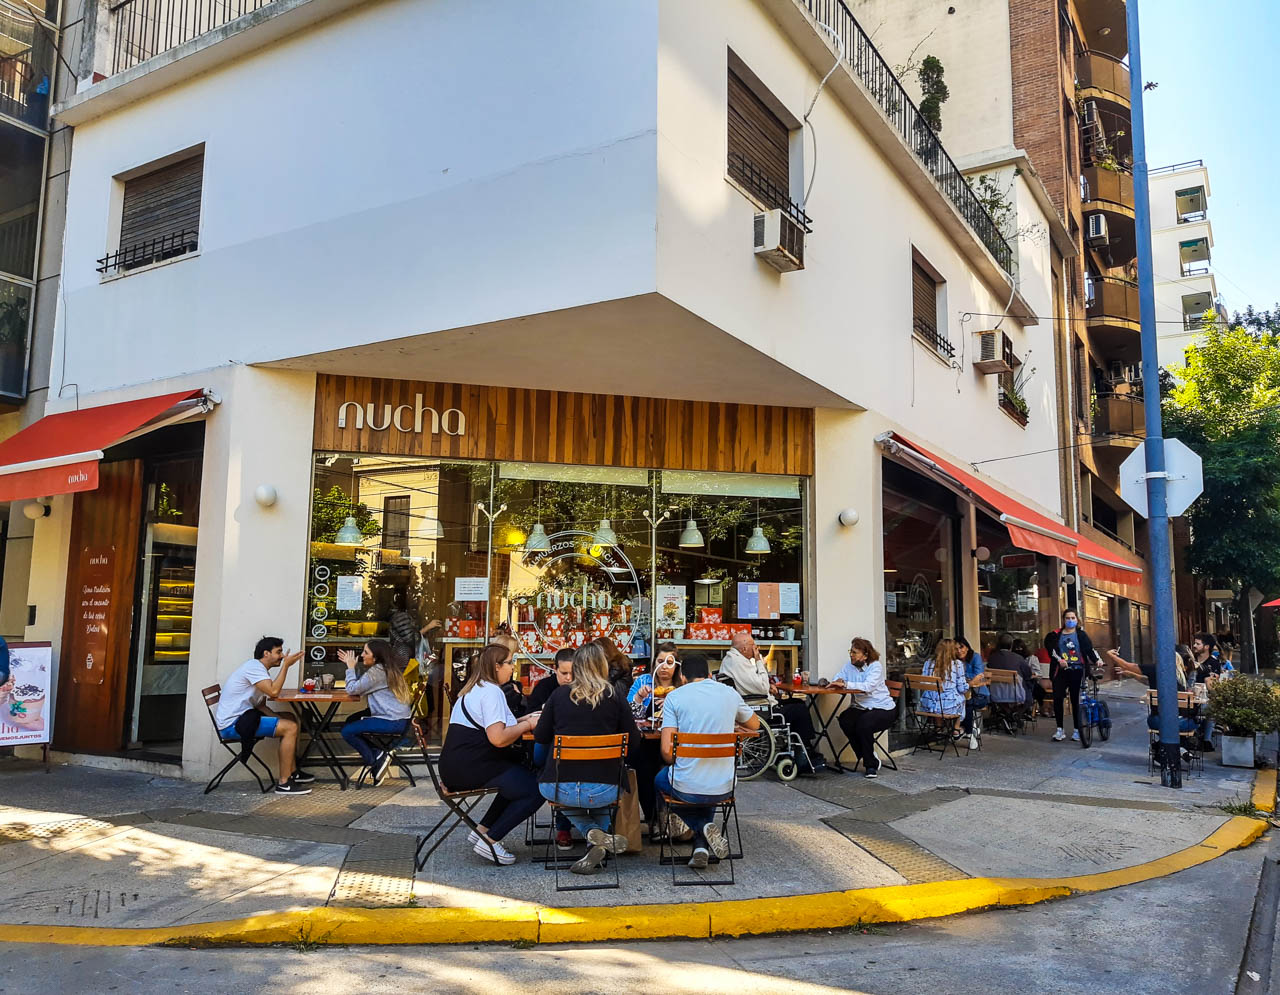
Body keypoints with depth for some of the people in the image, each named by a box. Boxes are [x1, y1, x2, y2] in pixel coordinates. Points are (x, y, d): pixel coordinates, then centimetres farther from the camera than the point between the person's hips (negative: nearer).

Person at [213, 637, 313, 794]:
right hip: (231, 725, -11)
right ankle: (284, 784, -13)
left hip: (242, 718, 11)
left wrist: (276, 718, -2)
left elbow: (259, 705, 14)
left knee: (291, 720, 15)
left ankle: (292, 773, 17)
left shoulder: (260, 669, 17)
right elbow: (273, 691, -26)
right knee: (290, 727, -16)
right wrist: (286, 665, -19)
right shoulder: (254, 666, -14)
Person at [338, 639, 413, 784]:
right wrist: (351, 665, 15)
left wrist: (350, 667, 1)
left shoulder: (376, 672, -13)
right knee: (351, 721, 22)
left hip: (392, 722, -10)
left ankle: (375, 761, 2)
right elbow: (360, 685, 17)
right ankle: (377, 755, 14)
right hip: (400, 718, 10)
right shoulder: (386, 668, 16)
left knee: (347, 731, -5)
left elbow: (352, 689, -12)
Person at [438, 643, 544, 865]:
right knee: (536, 789, -10)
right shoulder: (491, 691, -14)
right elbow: (498, 738, -23)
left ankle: (482, 831, 18)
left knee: (521, 778, 21)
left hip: (456, 767, 11)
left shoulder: (474, 689, 18)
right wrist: (527, 725, -9)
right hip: (470, 769, -11)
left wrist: (521, 721, 14)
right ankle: (489, 841, -6)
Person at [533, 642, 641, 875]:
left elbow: (540, 737, 8)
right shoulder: (615, 697, -2)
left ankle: (593, 834, 8)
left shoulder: (559, 695, 0)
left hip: (558, 788, 0)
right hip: (603, 790, 0)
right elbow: (633, 740, 3)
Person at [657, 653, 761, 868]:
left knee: (661, 779, 32)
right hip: (723, 789, 4)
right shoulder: (730, 693, 2)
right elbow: (754, 724, 22)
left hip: (686, 788, -4)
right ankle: (702, 844, 22)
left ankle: (703, 831, 11)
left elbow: (666, 751, -12)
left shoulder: (674, 696, -7)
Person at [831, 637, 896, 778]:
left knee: (863, 724, -32)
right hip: (861, 707, 6)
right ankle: (870, 759, -4)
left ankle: (871, 764, -10)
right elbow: (836, 680, 3)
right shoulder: (849, 666, 5)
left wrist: (845, 684, -34)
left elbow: (869, 686, -28)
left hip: (883, 708, -6)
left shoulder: (876, 666, -13)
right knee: (844, 720, -23)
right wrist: (838, 682, -22)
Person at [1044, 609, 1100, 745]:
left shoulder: (1081, 634, 7)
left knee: (1076, 701, 4)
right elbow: (1050, 647, -3)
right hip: (1061, 671, 1)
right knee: (1057, 699, -3)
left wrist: (1096, 660, -20)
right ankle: (1059, 730, 8)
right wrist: (1059, 659, -18)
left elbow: (1089, 648, -4)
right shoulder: (1056, 635, 7)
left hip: (1077, 671, -1)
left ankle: (1076, 730, 15)